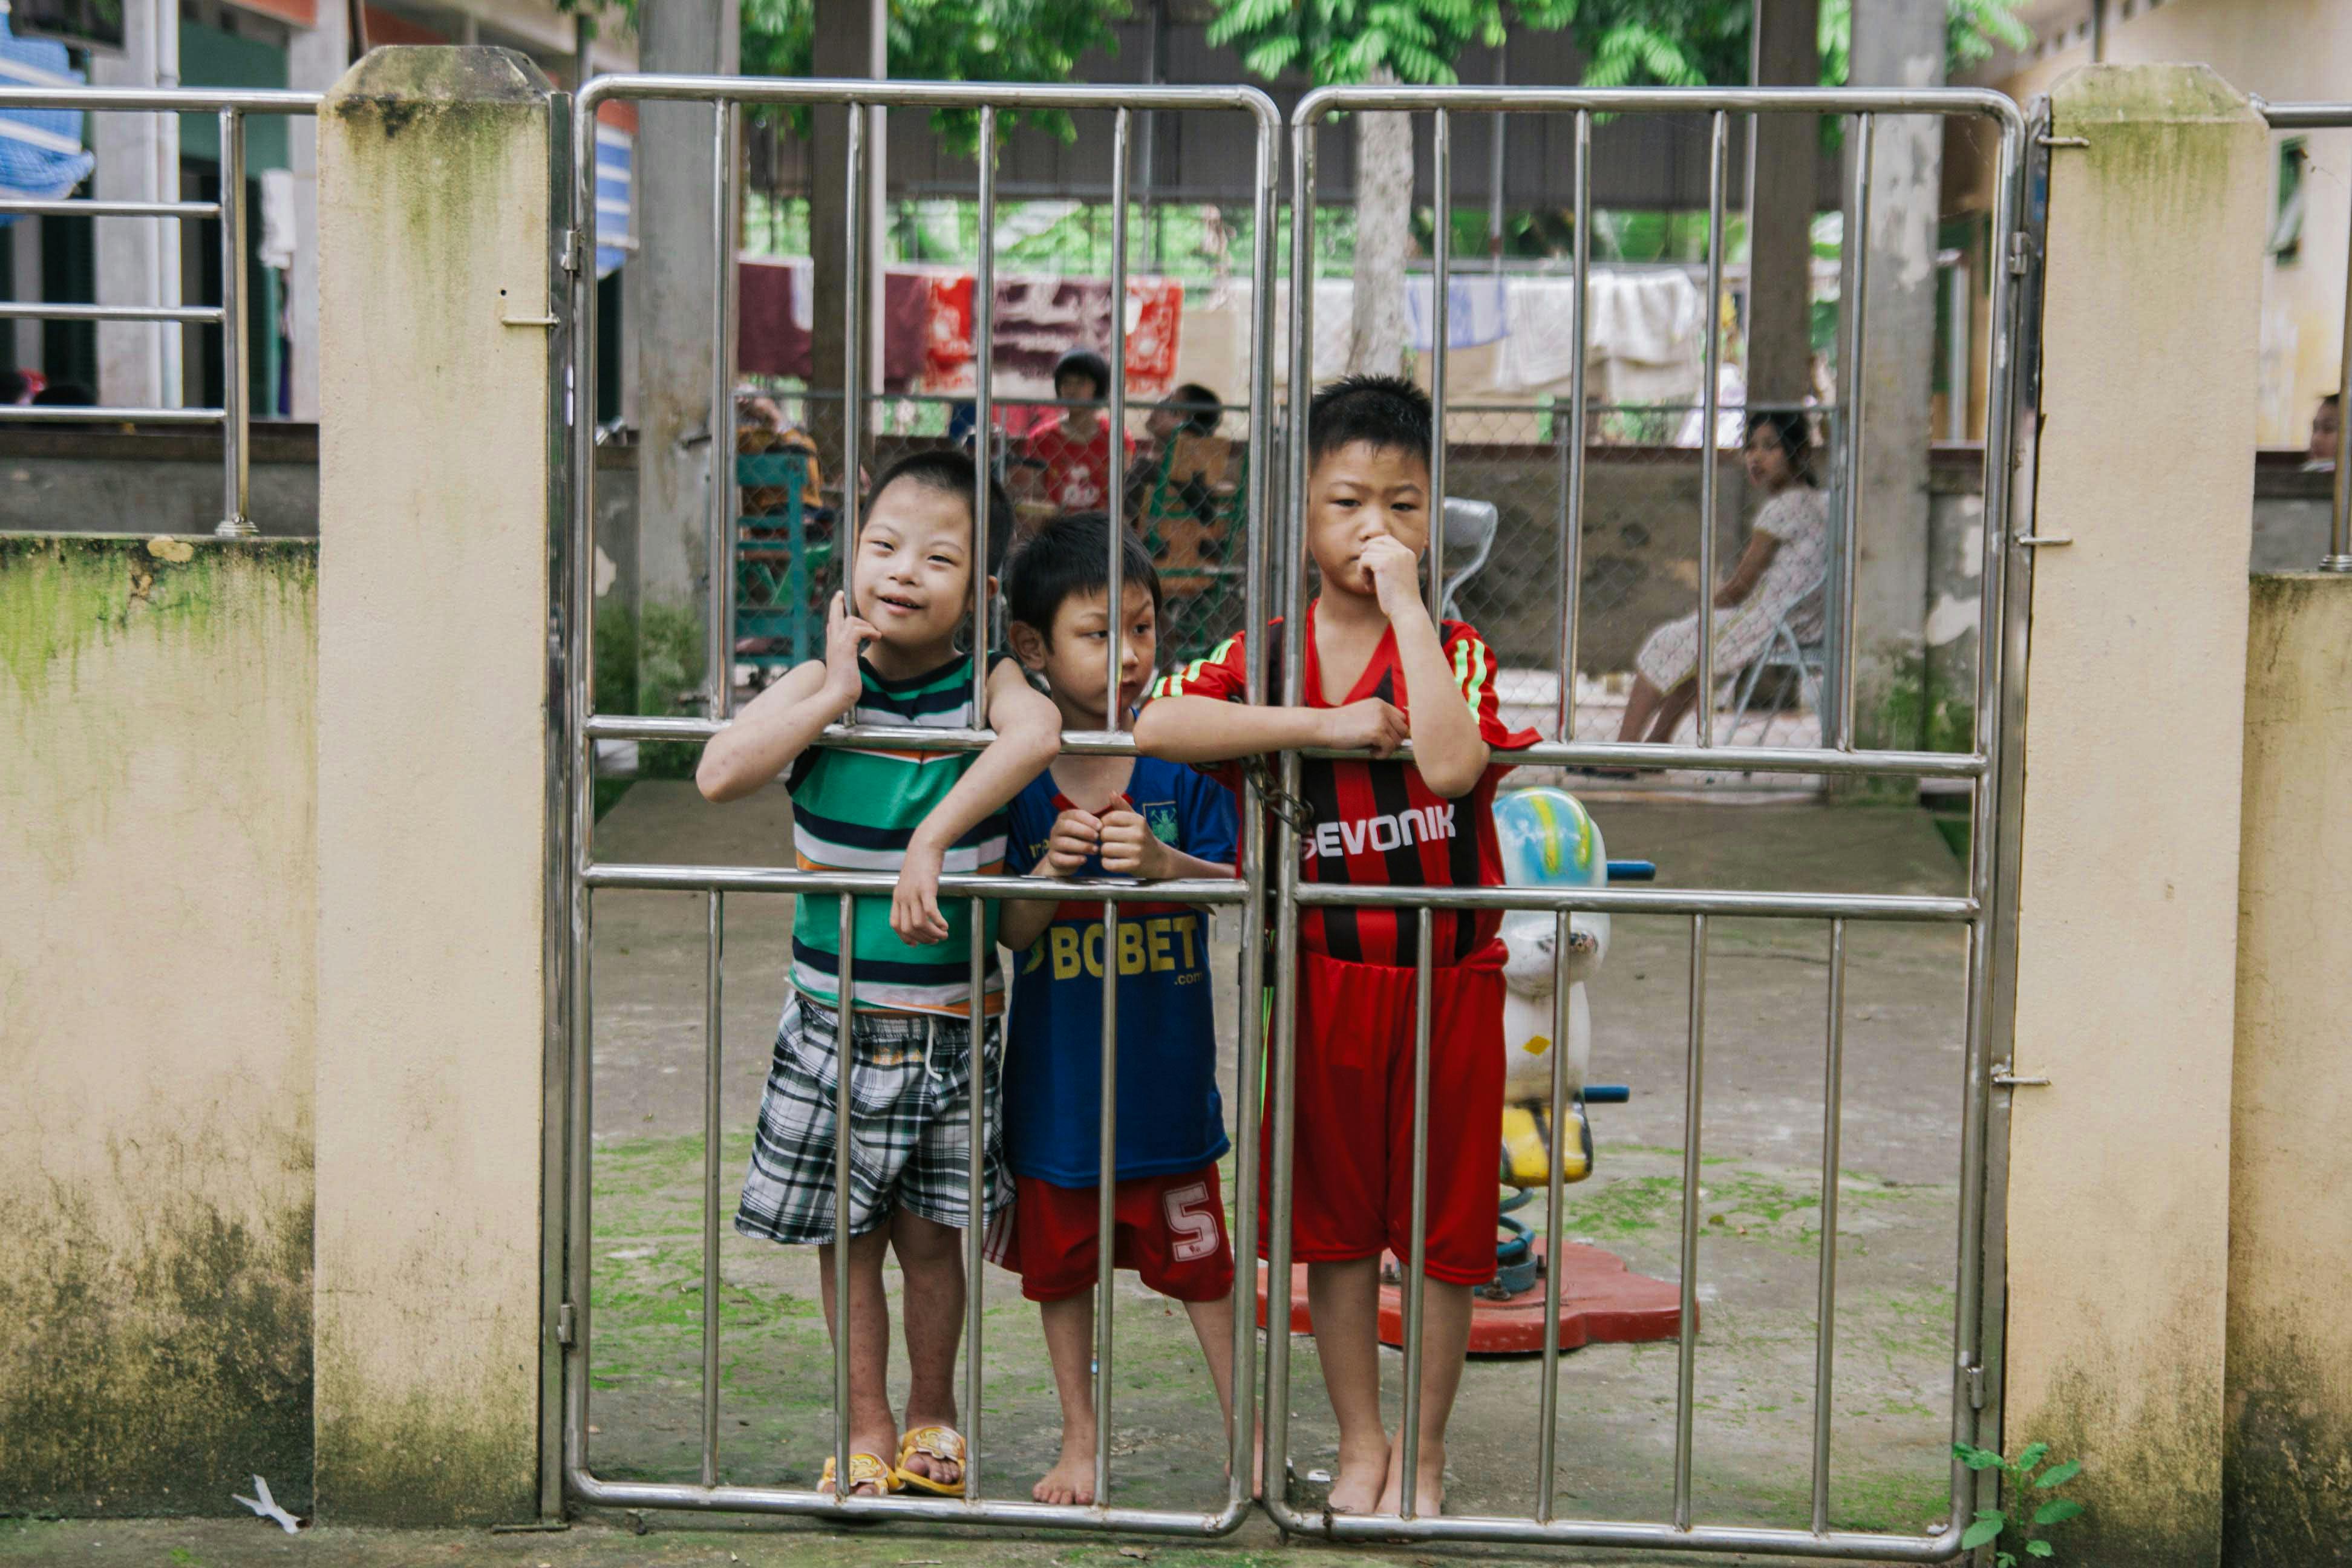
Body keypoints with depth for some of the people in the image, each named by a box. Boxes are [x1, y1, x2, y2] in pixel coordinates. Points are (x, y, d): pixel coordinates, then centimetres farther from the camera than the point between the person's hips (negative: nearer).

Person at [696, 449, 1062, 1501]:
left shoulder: (985, 685, -8)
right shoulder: (823, 686, -4)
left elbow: (1037, 735, -33)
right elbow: (719, 775, -20)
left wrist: (932, 839, -37)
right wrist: (837, 693, -18)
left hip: (951, 1020, -1)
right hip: (833, 1014, 1)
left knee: (929, 1234, 10)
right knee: (845, 1234, 10)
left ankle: (932, 1415, 33)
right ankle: (866, 1427, 27)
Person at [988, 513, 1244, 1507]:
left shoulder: (1182, 756, -7)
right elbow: (1009, 932, -5)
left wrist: (1165, 861, -26)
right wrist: (1050, 870, -25)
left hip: (1165, 1063, -1)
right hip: (1055, 1073, 1)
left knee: (1199, 1256, 7)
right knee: (1060, 1262, 14)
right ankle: (1080, 1439, 30)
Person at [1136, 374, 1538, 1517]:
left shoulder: (1453, 649, -5)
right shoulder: (1270, 649, -1)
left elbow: (1452, 762, -27)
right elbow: (1156, 725, -19)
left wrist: (1405, 606, -23)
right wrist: (1329, 725, -23)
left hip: (1448, 977, -1)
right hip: (1327, 979, 1)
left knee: (1445, 1223, 7)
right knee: (1336, 1218, 11)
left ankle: (1425, 1447, 22)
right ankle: (1360, 1441, 26)